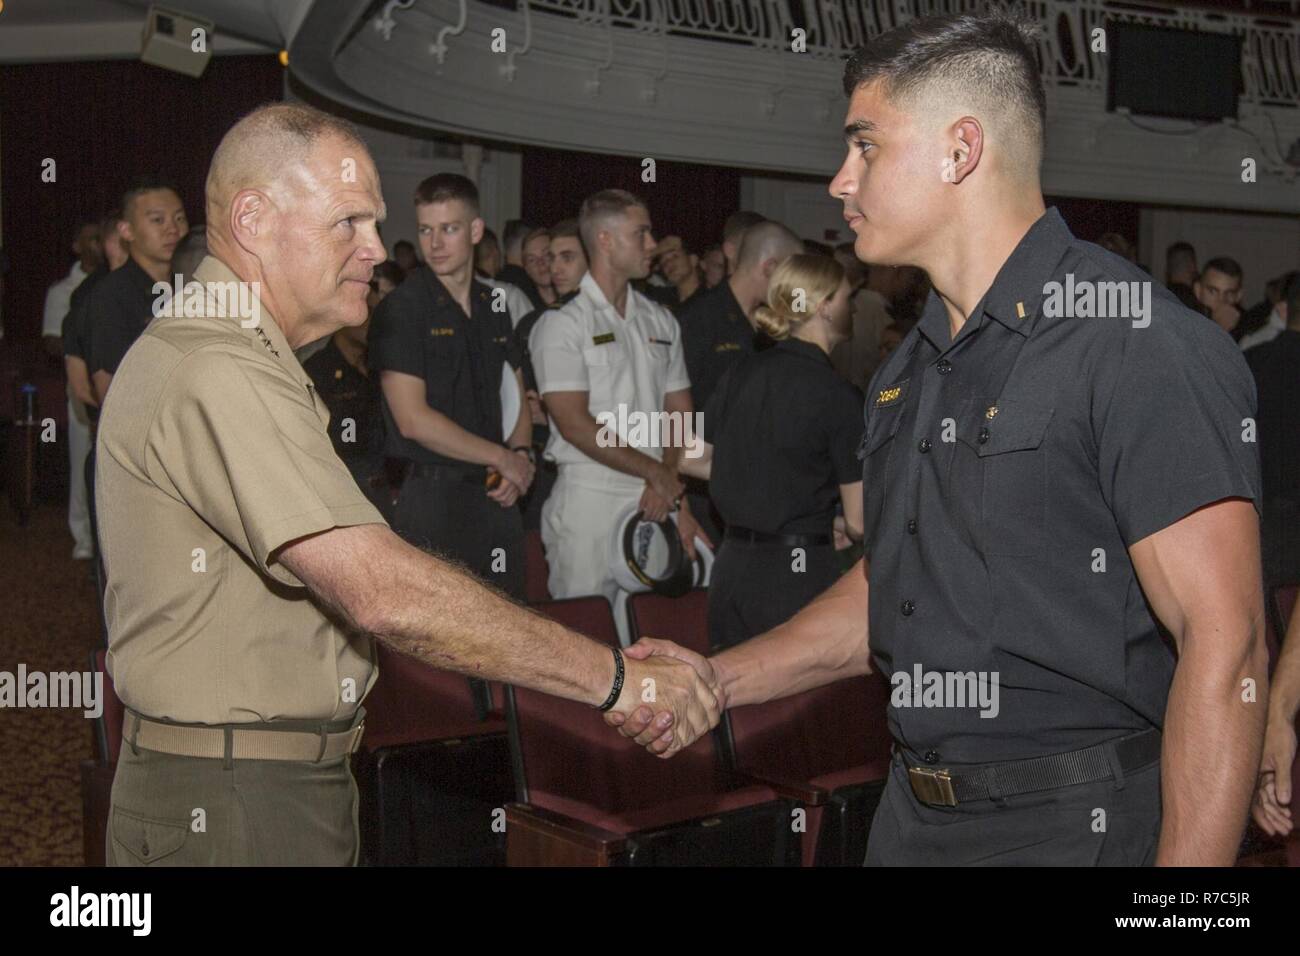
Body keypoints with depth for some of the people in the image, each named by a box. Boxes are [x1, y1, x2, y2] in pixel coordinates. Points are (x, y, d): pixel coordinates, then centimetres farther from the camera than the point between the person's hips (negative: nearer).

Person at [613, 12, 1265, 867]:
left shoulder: (1139, 345, -17)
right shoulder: (908, 371, 10)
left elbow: (1224, 645, -21)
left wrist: (1187, 862, -24)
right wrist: (719, 680, 7)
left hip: (1075, 826, -7)